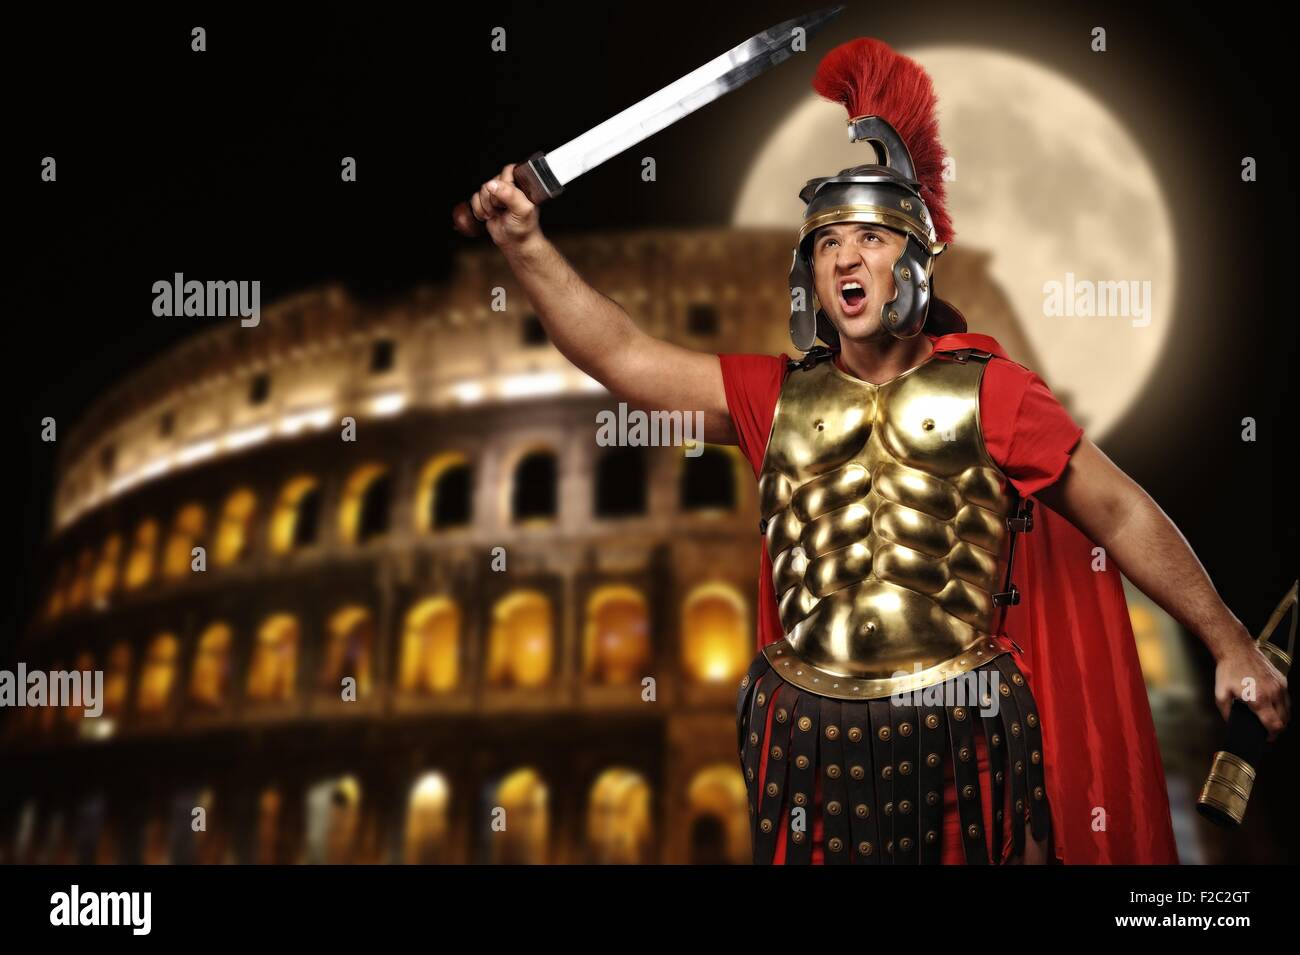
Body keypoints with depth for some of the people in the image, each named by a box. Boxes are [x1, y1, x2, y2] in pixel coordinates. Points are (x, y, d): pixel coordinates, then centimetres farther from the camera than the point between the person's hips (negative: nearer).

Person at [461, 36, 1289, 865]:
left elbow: (1123, 515, 2)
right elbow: (622, 356, -1)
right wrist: (527, 244, -9)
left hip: (959, 740, -2)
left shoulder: (988, 390, -1)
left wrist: (1232, 642, 4)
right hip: (808, 736, 2)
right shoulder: (775, 396, 5)